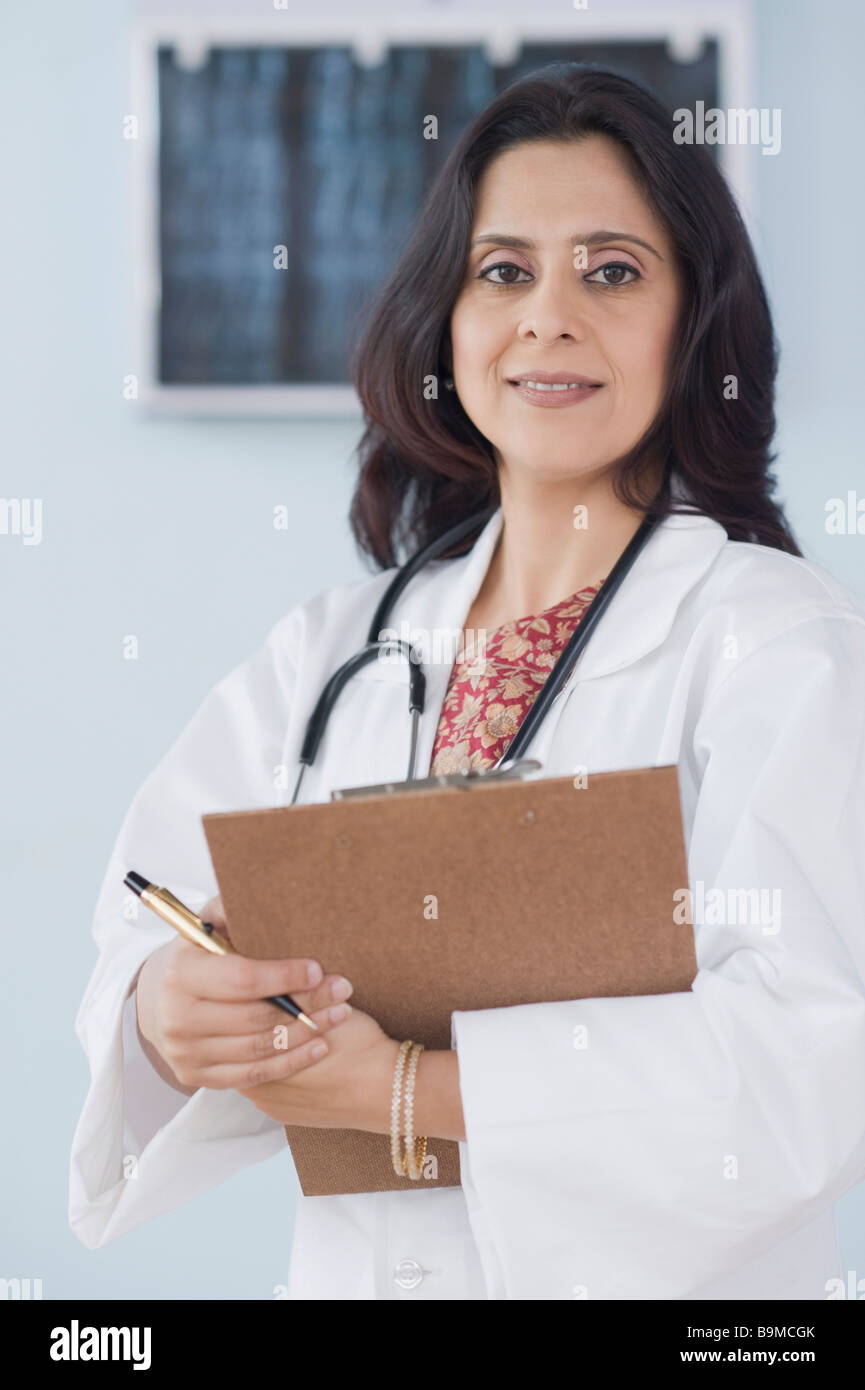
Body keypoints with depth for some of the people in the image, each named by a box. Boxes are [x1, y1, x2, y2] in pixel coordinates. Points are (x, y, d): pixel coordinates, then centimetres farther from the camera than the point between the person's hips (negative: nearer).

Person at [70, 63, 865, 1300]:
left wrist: (408, 1091, -18)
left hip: (660, 1275, -4)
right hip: (354, 1267, 4)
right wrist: (163, 1014, -18)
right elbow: (153, 932, 4)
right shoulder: (329, 651, 10)